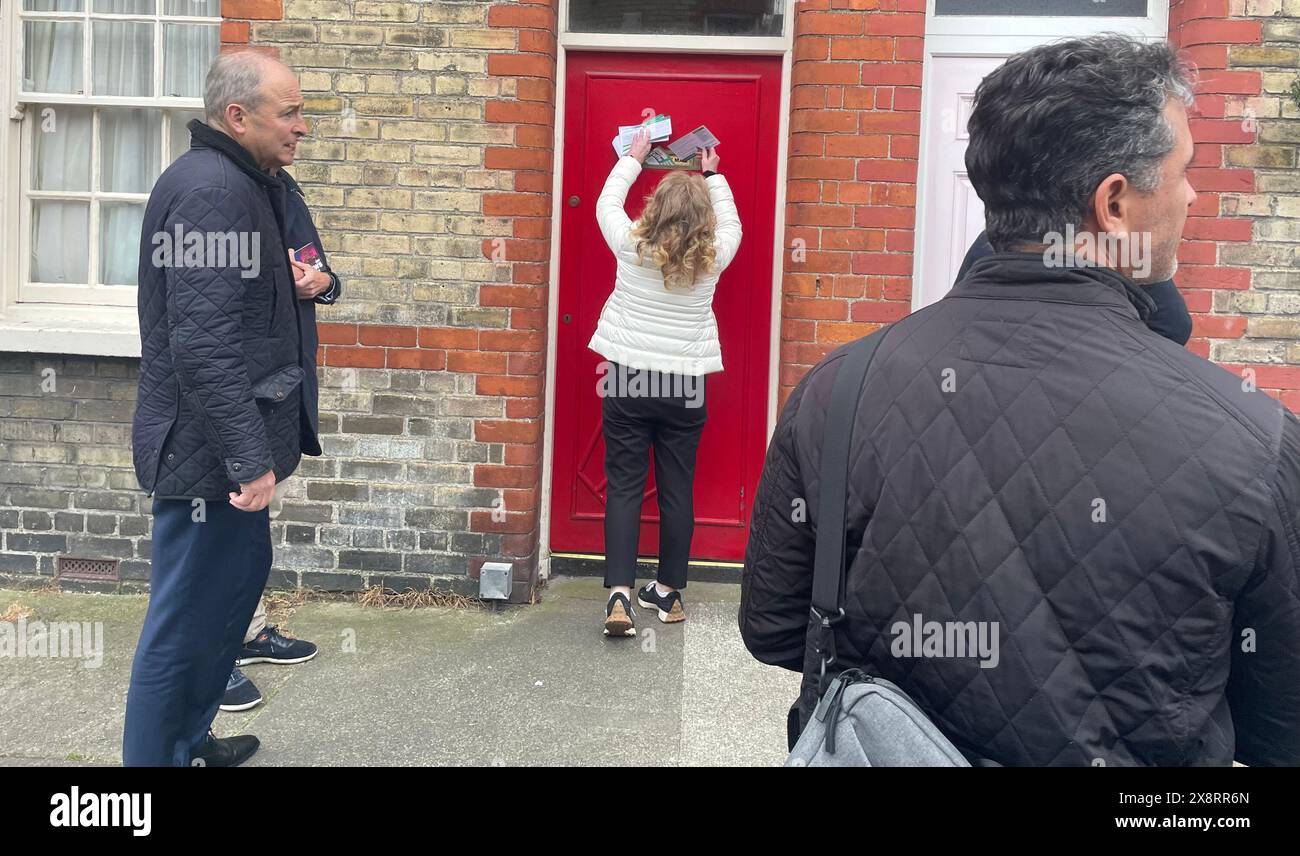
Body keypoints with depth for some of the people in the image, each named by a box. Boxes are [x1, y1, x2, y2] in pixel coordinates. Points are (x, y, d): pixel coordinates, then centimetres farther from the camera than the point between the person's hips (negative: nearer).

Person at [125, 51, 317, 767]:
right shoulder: (211, 191, -20)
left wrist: (289, 281, 11)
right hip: (208, 452, -11)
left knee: (242, 575, 22)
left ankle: (189, 741, 38)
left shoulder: (238, 183, 13)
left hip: (223, 446, 11)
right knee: (186, 620, 0)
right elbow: (204, 343, -27)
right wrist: (248, 459, -26)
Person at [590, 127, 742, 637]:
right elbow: (730, 223, 20)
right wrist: (712, 176, 32)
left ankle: (620, 595, -6)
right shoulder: (713, 257, -4)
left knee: (624, 486, 2)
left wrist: (634, 157, 27)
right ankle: (669, 593, 20)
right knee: (677, 489, 10)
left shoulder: (632, 245, -6)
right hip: (684, 384, 1)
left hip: (626, 378, -1)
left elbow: (607, 202, 15)